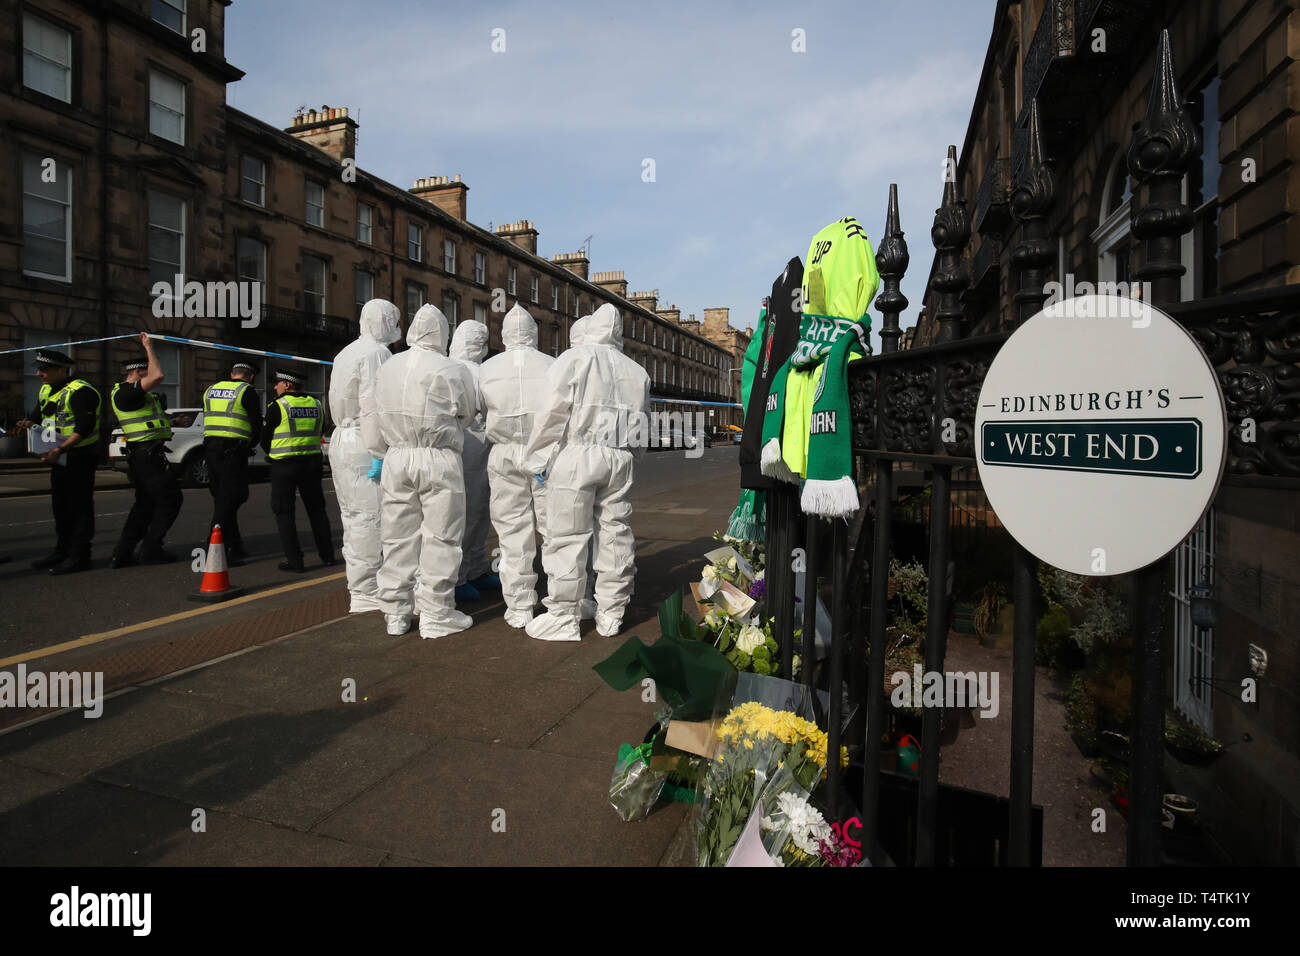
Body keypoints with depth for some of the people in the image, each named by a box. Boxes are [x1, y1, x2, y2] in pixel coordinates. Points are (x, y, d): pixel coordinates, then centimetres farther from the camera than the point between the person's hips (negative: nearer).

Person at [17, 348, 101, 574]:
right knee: (60, 505, 15)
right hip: (59, 457, 10)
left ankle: (79, 556, -1)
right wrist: (27, 423, 1)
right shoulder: (46, 391, 12)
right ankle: (62, 551, 25)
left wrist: (60, 449, -31)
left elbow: (85, 427, -25)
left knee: (79, 505, -6)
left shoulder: (80, 391, -17)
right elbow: (37, 414, 25)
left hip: (80, 457, -10)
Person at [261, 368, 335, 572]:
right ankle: (327, 555, 15)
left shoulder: (277, 406, -8)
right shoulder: (316, 405, 7)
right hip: (312, 462, 5)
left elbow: (265, 439, -3)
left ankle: (294, 559, 1)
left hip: (284, 466, -5)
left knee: (284, 512, 3)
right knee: (316, 509, 13)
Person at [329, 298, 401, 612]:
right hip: (365, 443, -10)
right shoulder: (376, 352, -10)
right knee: (370, 516, -8)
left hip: (341, 440, 10)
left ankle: (360, 589, 20)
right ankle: (365, 592, -5)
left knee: (354, 517, 13)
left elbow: (338, 405, 18)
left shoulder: (346, 353, 21)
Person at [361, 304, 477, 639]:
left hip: (396, 459, 5)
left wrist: (382, 454, 18)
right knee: (440, 537, 2)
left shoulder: (387, 368, 8)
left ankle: (395, 612, 20)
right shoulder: (453, 371, -8)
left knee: (398, 536, 11)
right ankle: (436, 615, 7)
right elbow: (468, 415, 3)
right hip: (439, 460, -5)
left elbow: (371, 417, 10)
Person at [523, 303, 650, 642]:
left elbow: (553, 412, -8)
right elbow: (642, 423, 17)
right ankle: (610, 613, 18)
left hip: (577, 456, -5)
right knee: (615, 535, 10)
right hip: (620, 459, 5)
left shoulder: (574, 358, 0)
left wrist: (539, 458, -3)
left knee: (567, 537, 0)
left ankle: (563, 617, 4)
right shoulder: (636, 372, 16)